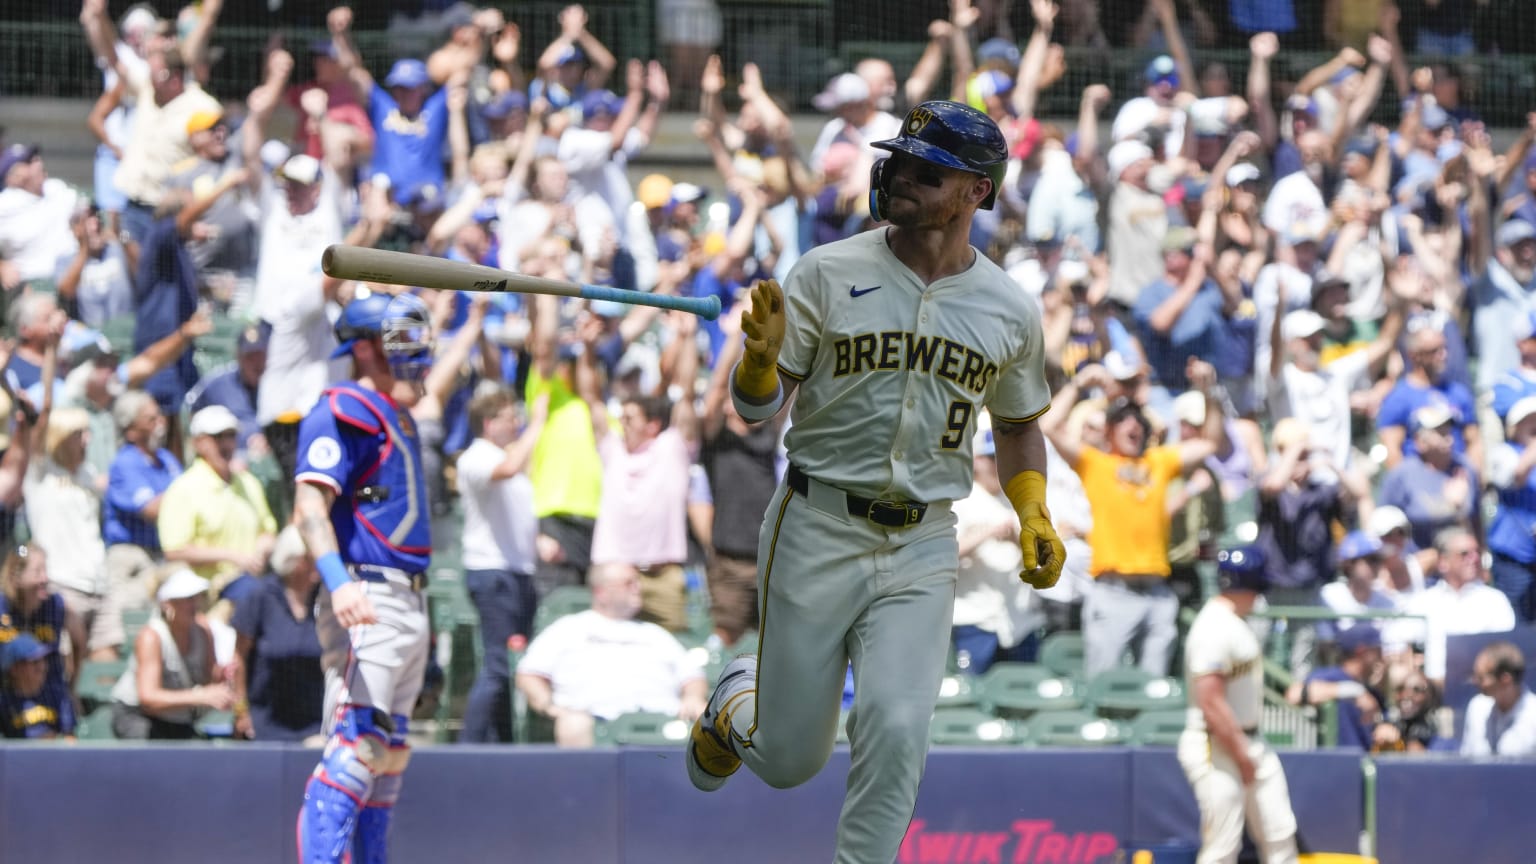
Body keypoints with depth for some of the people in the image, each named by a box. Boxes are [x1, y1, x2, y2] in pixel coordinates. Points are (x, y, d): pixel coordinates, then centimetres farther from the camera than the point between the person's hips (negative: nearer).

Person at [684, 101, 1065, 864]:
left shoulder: (1010, 312, 3)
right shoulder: (829, 273, -5)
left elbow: (1018, 423, 19)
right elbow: (756, 406, -5)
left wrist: (1032, 511, 2)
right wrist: (762, 355, -27)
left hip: (921, 549, 1)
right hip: (817, 534, -1)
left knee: (896, 732, -18)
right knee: (788, 761, 5)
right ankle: (735, 707, 41)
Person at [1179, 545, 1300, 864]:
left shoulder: (1235, 622, 12)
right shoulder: (1214, 629, -20)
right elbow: (1211, 705, -24)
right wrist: (1242, 756, -19)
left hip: (1249, 743, 10)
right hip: (1218, 751, -10)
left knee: (1280, 836, 10)